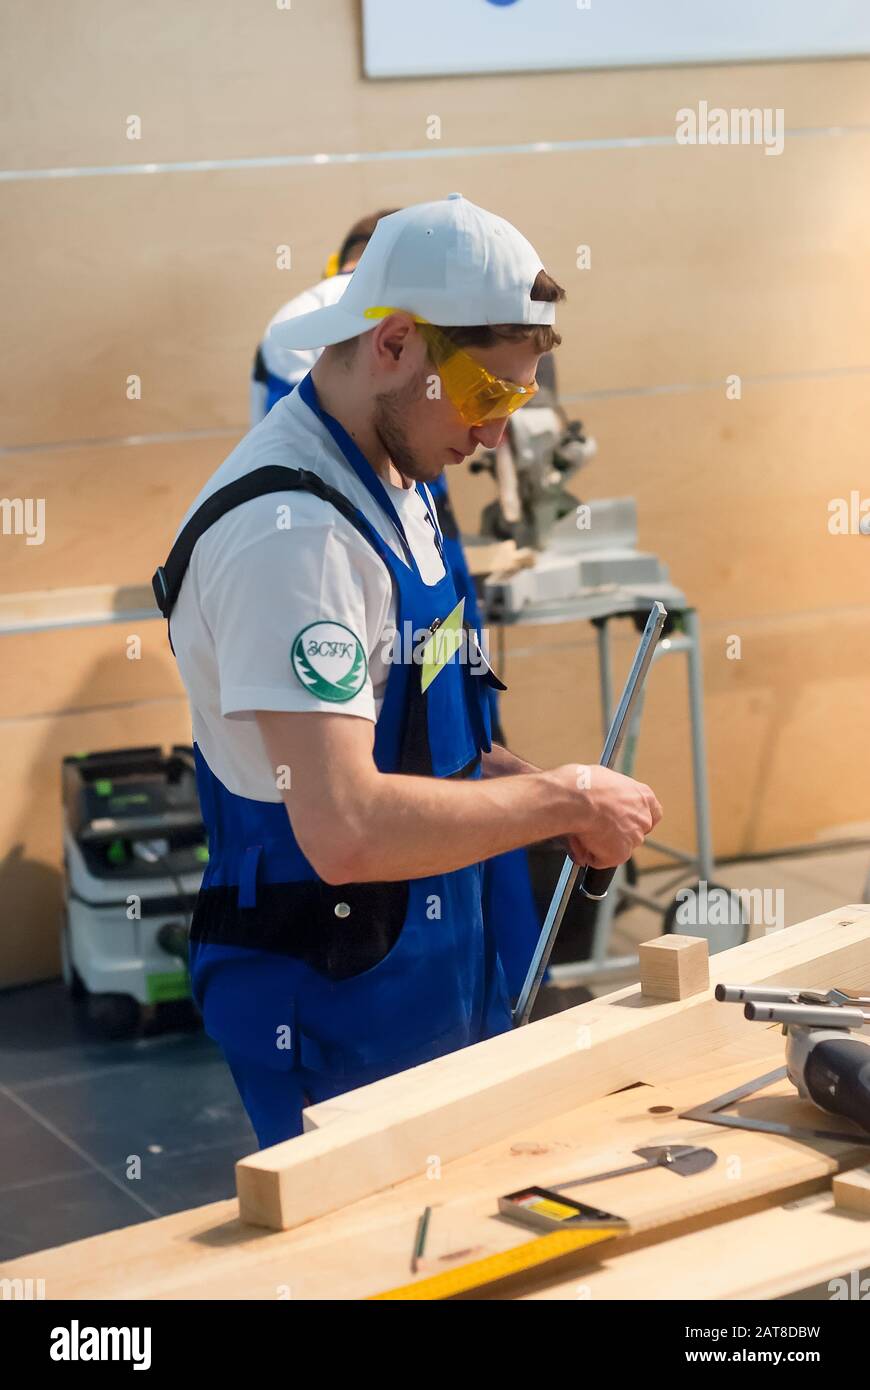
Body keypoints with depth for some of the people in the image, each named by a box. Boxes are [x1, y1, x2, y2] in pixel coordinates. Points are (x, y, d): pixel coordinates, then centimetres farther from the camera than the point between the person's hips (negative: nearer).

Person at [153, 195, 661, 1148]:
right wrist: (561, 800, -21)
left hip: (439, 959, 10)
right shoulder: (288, 531, -25)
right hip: (334, 1007, -10)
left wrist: (503, 777, 1)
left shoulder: (391, 482, 7)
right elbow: (346, 829, -33)